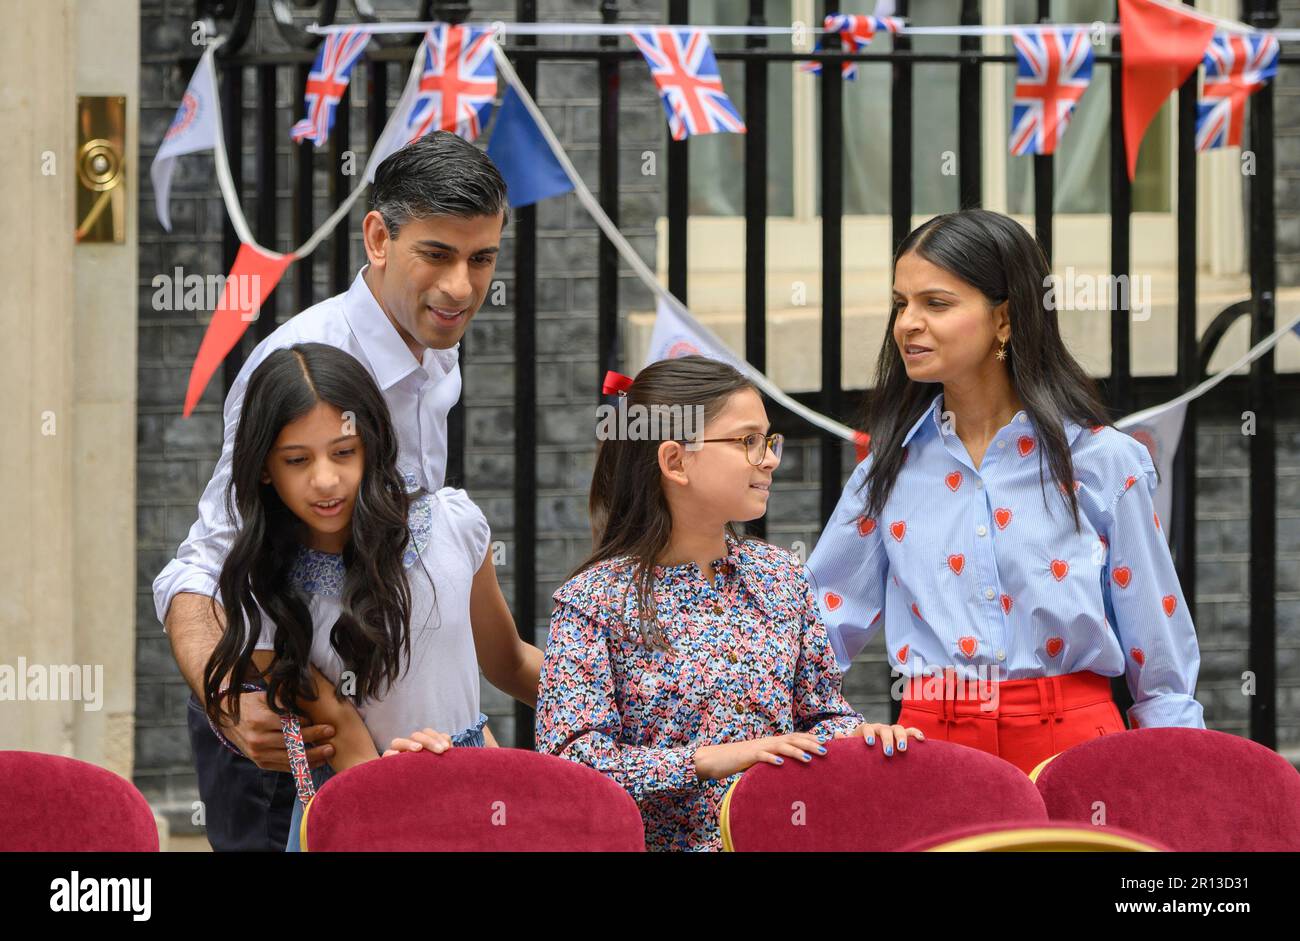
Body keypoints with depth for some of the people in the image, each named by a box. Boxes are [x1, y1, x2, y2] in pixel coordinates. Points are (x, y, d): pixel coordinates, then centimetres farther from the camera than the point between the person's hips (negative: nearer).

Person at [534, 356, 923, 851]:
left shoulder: (781, 577, 11)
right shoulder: (593, 601, -5)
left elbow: (821, 713, 17)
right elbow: (570, 756, -12)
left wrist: (858, 735, -6)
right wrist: (707, 760, -21)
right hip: (665, 839, -5)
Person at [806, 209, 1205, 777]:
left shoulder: (1104, 463, 0)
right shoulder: (894, 466, 8)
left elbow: (1162, 668, 4)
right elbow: (821, 627, 14)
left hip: (1070, 740, -3)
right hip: (931, 746, 3)